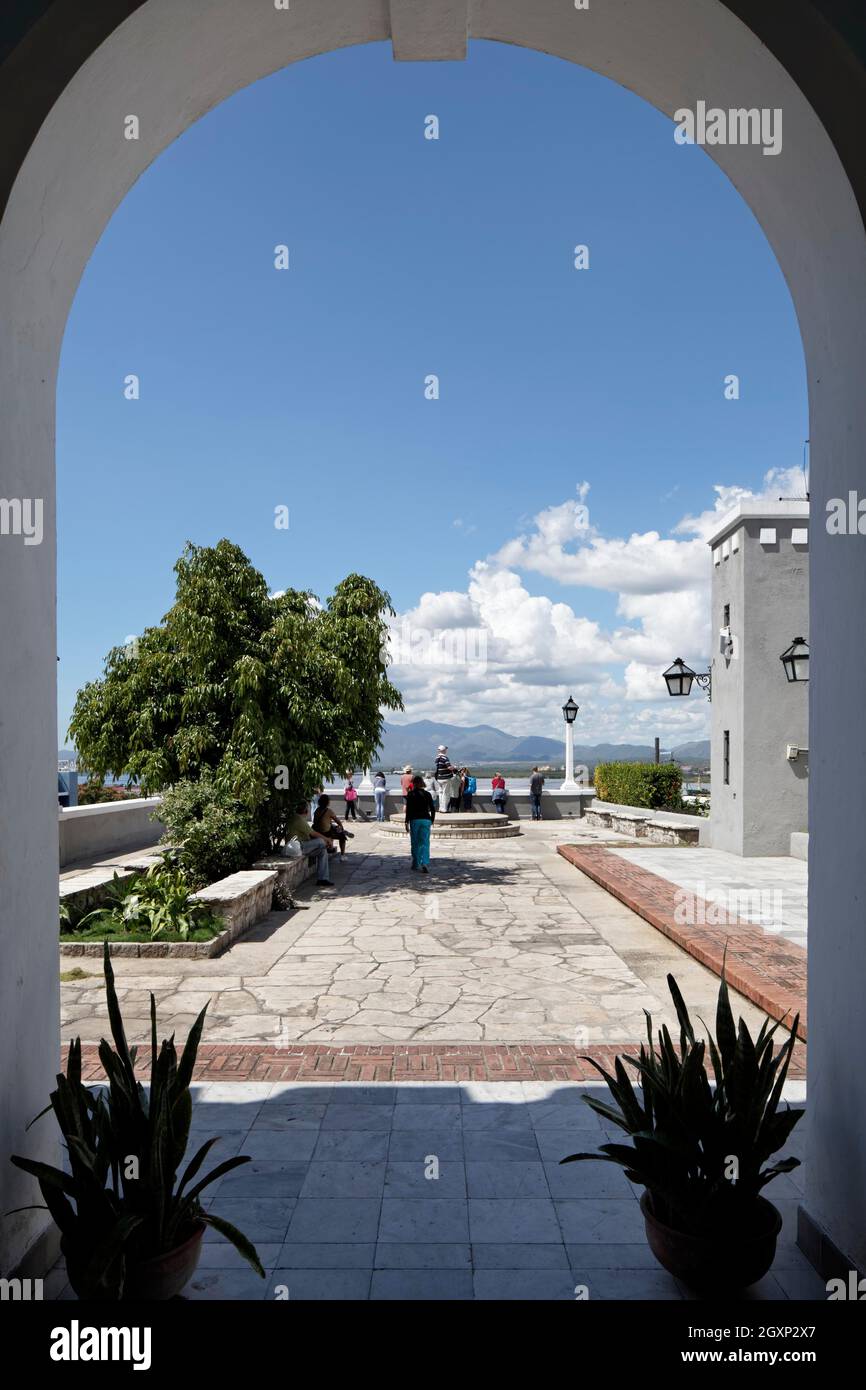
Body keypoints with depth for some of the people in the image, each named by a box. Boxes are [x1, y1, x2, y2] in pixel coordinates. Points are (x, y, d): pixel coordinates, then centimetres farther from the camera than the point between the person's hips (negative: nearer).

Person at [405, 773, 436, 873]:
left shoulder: (411, 794, -3)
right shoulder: (427, 794, 4)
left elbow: (408, 809, -7)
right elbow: (433, 809, 4)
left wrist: (407, 822, -2)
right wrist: (432, 821, 15)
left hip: (414, 820, -1)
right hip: (426, 820, 1)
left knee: (415, 843, 12)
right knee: (425, 843, -1)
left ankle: (416, 864, 20)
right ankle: (424, 863, -18)